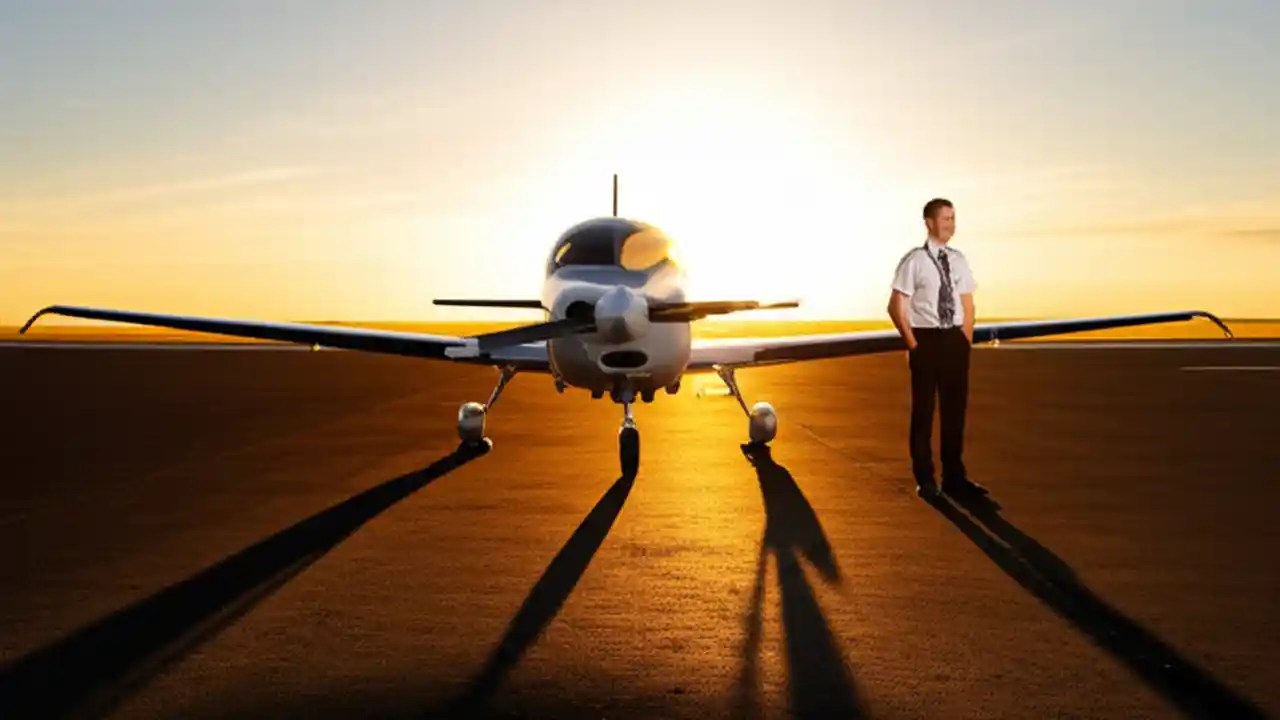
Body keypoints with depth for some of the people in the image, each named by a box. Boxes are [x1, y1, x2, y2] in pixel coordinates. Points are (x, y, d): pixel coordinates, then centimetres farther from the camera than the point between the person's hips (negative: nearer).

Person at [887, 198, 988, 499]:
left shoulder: (958, 260, 8)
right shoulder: (914, 260, -9)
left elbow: (967, 305, 15)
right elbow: (895, 307, -8)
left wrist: (966, 341, 7)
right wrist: (913, 345, -8)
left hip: (955, 340, 5)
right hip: (926, 340, -5)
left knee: (955, 408, 10)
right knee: (924, 409, 5)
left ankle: (954, 477, 22)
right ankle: (925, 479, 17)